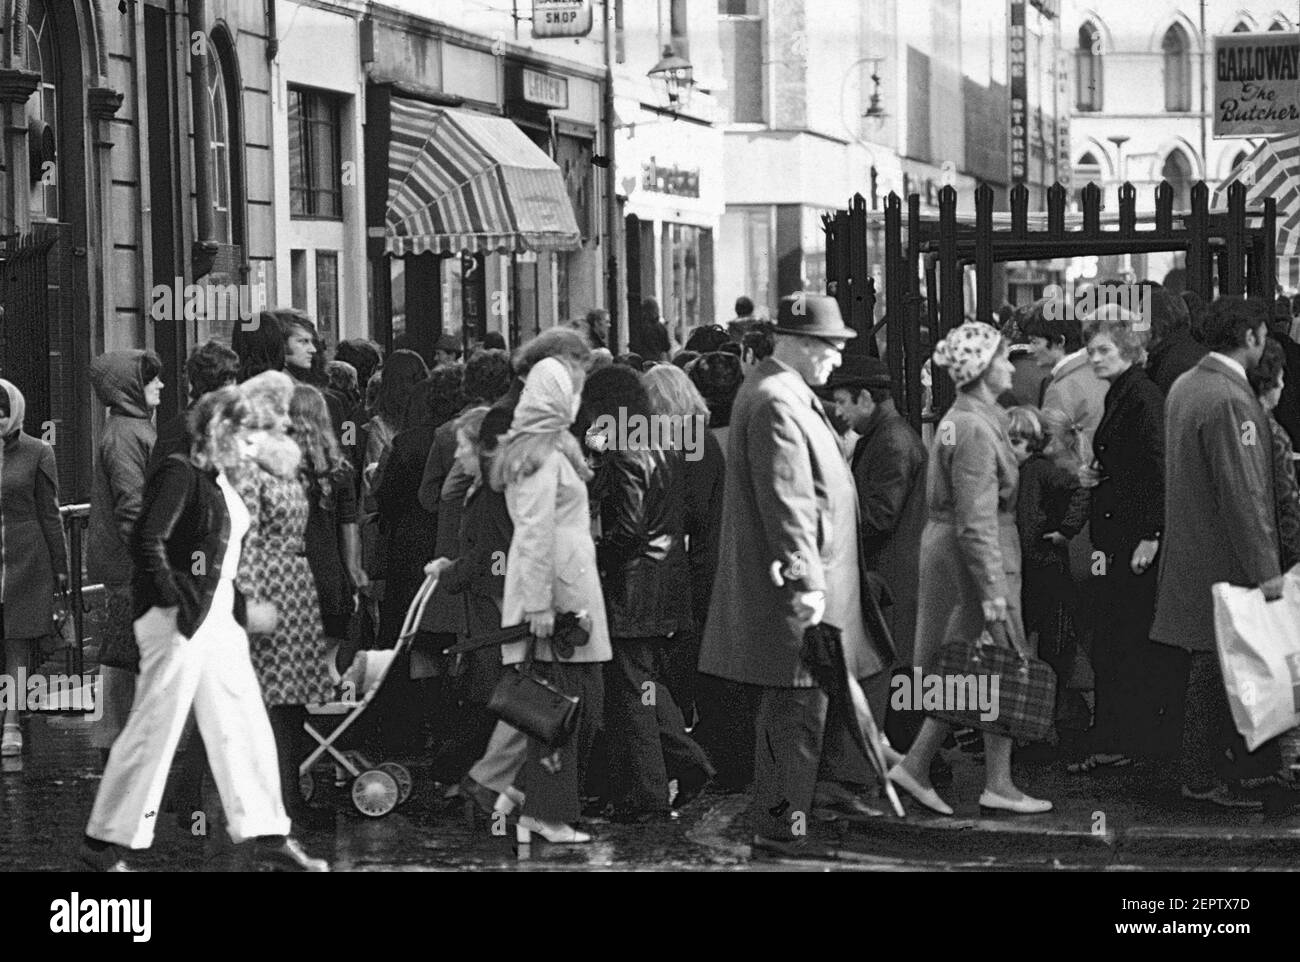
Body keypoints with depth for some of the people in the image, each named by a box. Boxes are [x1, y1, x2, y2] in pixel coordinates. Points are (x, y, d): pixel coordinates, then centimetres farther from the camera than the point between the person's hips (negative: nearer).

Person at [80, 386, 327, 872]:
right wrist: (174, 600, -18)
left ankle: (268, 836, 17)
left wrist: (237, 601, 13)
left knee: (244, 726, 10)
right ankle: (104, 842, 5)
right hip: (179, 621, -9)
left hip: (219, 618, 9)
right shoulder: (180, 474, -13)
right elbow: (147, 541, -20)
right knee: (155, 730, -4)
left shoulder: (220, 480, 15)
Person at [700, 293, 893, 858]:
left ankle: (828, 790, 29)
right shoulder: (776, 403, -19)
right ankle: (778, 824, 2)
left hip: (822, 580, 11)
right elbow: (787, 502, -24)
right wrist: (805, 582, -26)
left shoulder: (790, 394, 16)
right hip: (798, 586, -11)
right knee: (797, 703, -4)